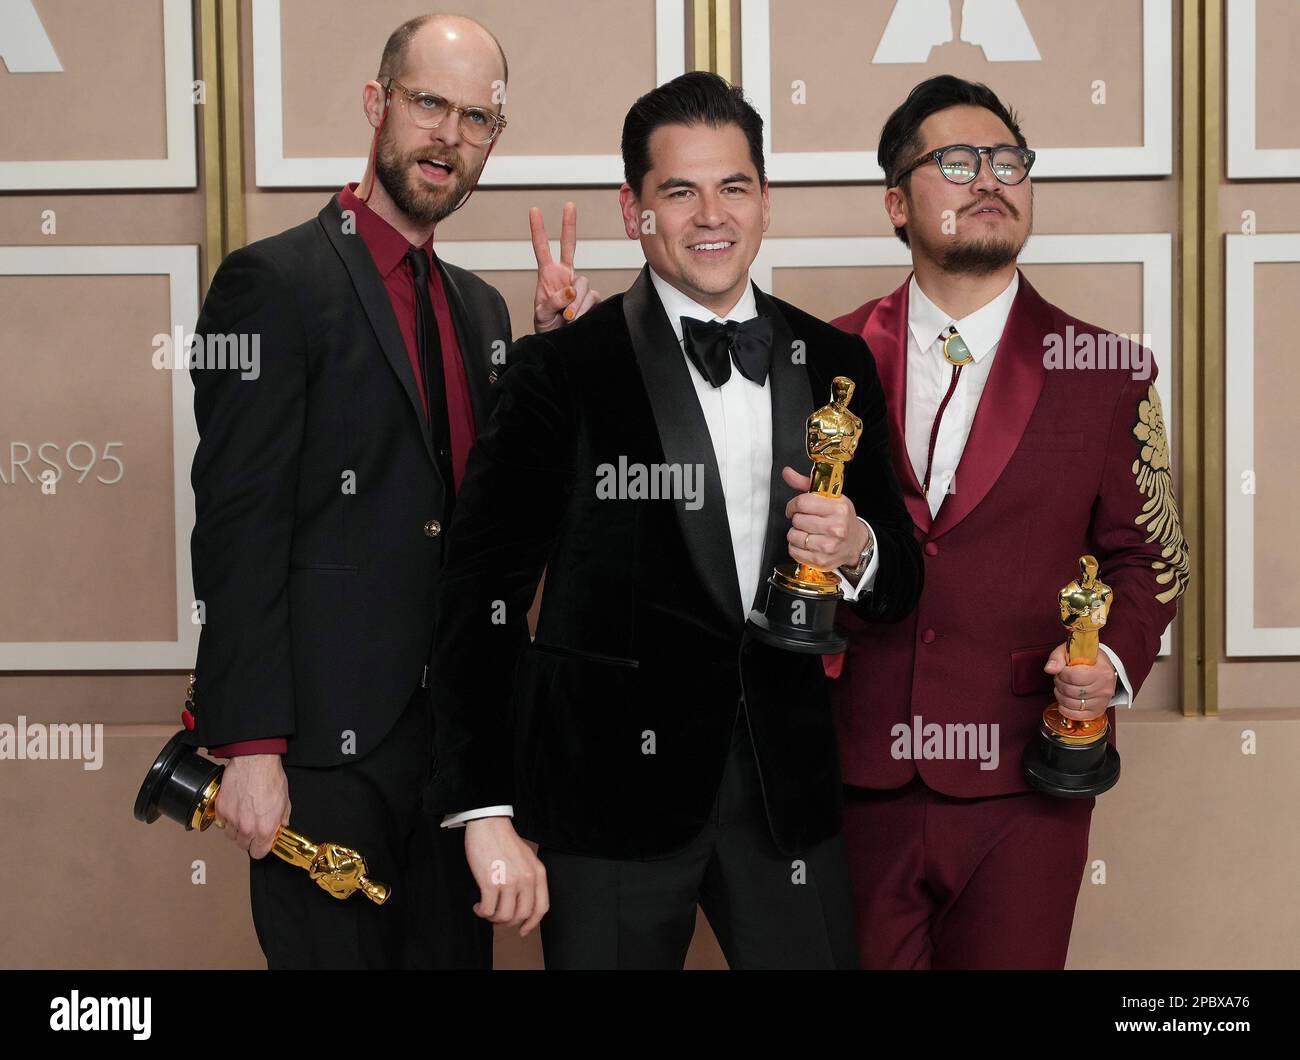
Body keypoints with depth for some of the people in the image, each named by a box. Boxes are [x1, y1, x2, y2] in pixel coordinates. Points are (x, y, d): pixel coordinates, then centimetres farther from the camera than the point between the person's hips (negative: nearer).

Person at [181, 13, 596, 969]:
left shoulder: (480, 306, 14)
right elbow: (237, 528, -13)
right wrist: (250, 747, -17)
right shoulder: (275, 282, -8)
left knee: (455, 953, 14)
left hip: (461, 735, 7)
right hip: (326, 739, -7)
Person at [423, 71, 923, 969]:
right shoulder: (561, 372, -6)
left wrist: (859, 551, -11)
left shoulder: (836, 365, 7)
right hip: (612, 793, -3)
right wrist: (486, 816, -15)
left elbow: (902, 584, 13)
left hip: (786, 786, 4)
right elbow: (482, 598, -9)